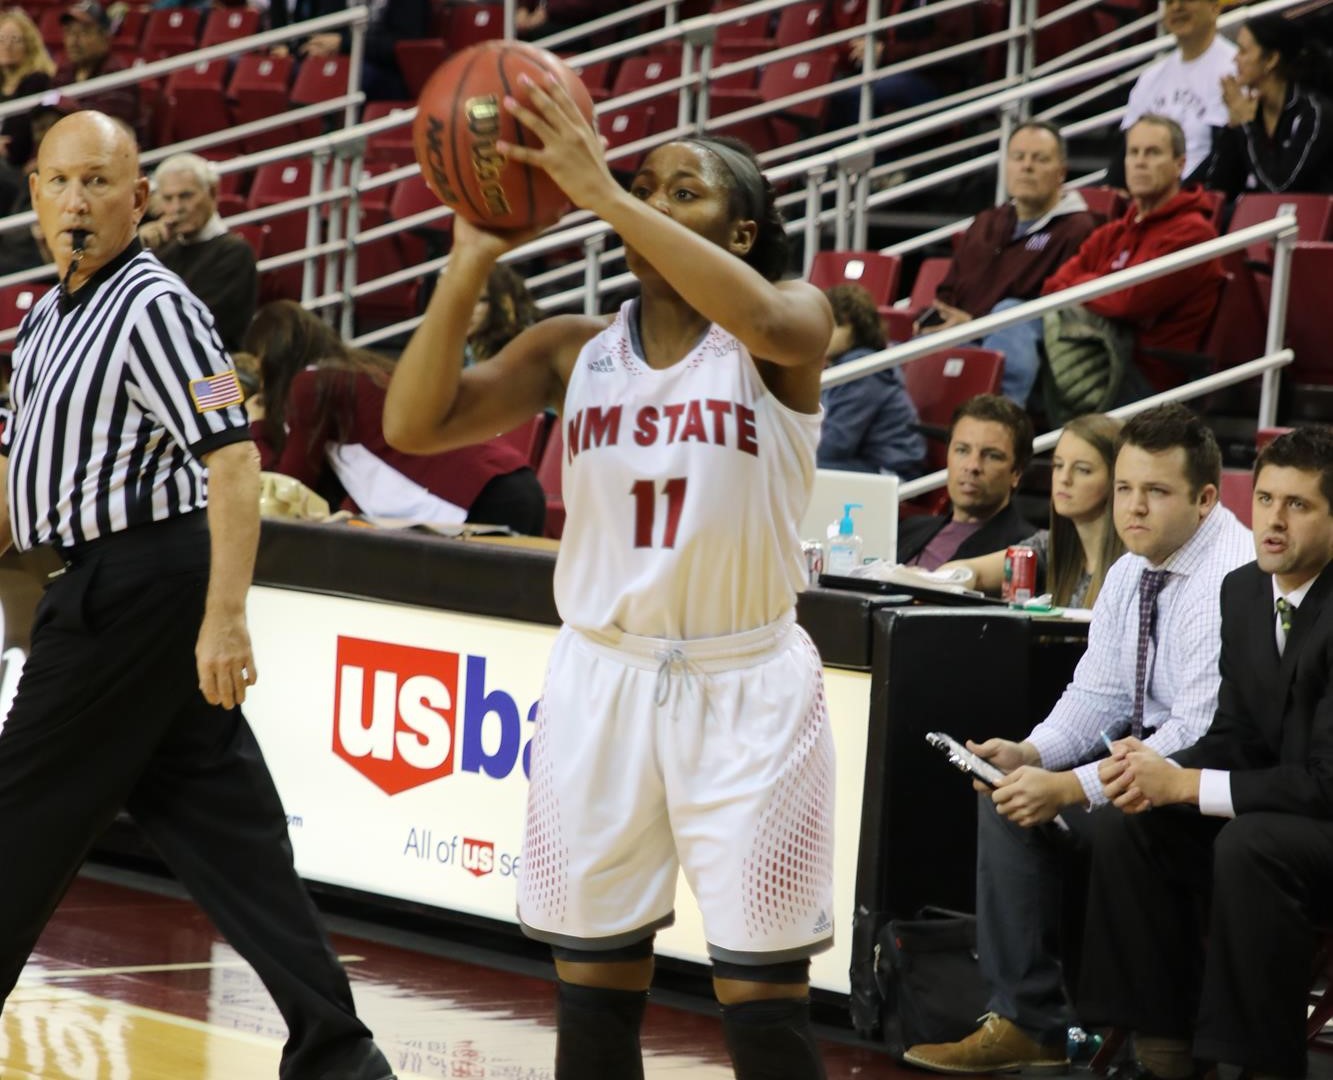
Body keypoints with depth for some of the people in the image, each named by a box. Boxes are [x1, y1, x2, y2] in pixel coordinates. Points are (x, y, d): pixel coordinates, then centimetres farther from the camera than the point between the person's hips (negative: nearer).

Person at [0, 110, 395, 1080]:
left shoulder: (151, 307, -14)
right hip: (112, 587, 9)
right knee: (221, 823, 6)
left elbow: (232, 458, -21)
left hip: (134, 589, -9)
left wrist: (225, 617, -27)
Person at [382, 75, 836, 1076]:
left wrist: (602, 193, -32)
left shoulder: (792, 325, -4)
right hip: (603, 682, 4)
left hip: (744, 689, -4)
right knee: (592, 991, 7)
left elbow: (770, 320, -30)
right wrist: (473, 259, -17)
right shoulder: (576, 349, 6)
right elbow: (413, 424, -5)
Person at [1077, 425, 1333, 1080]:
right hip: (1277, 813, 8)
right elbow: (1236, 738, 6)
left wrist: (1184, 784, -26)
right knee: (1125, 830, -11)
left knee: (1248, 845, -34)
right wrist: (1160, 772, -15)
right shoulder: (1242, 590, 4)